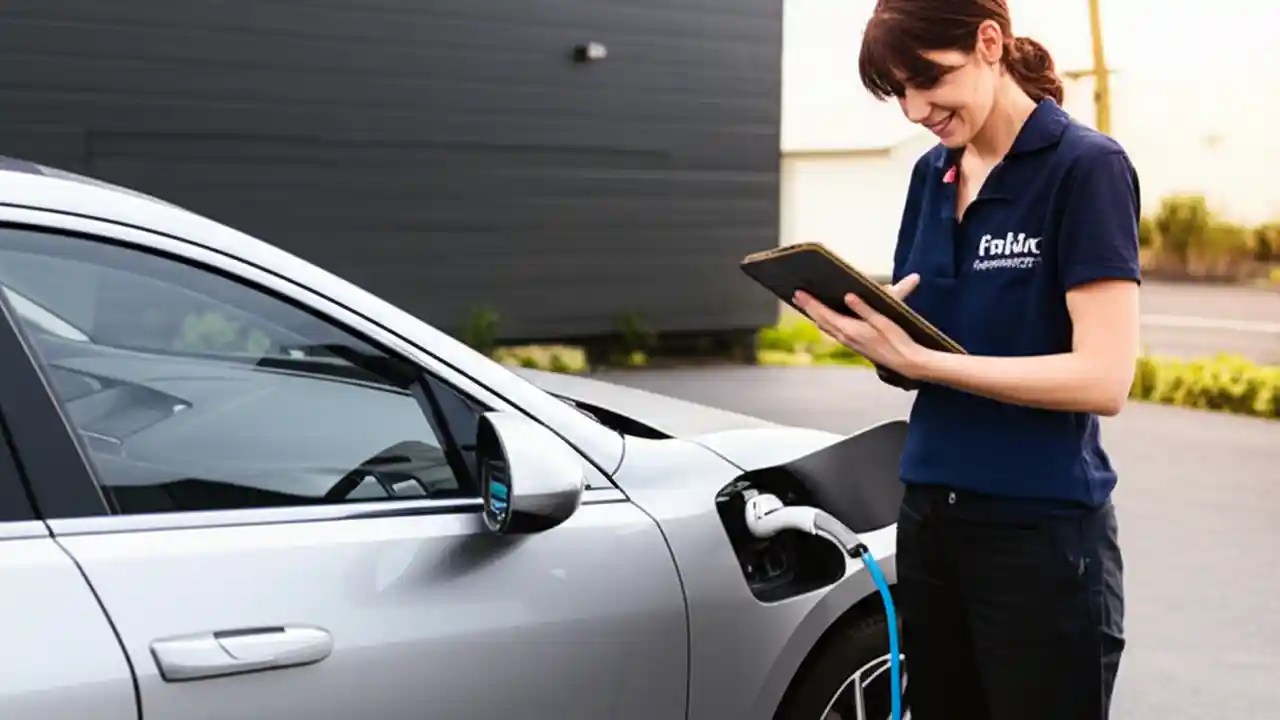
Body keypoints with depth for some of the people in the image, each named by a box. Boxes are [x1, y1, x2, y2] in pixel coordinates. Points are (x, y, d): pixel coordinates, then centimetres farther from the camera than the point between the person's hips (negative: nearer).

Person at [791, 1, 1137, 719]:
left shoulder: (1086, 166, -11)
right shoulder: (933, 174, 9)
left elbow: (1103, 377, -19)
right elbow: (912, 355, 12)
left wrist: (922, 360, -24)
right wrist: (870, 327, -11)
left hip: (1043, 532, -6)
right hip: (929, 515, 7)